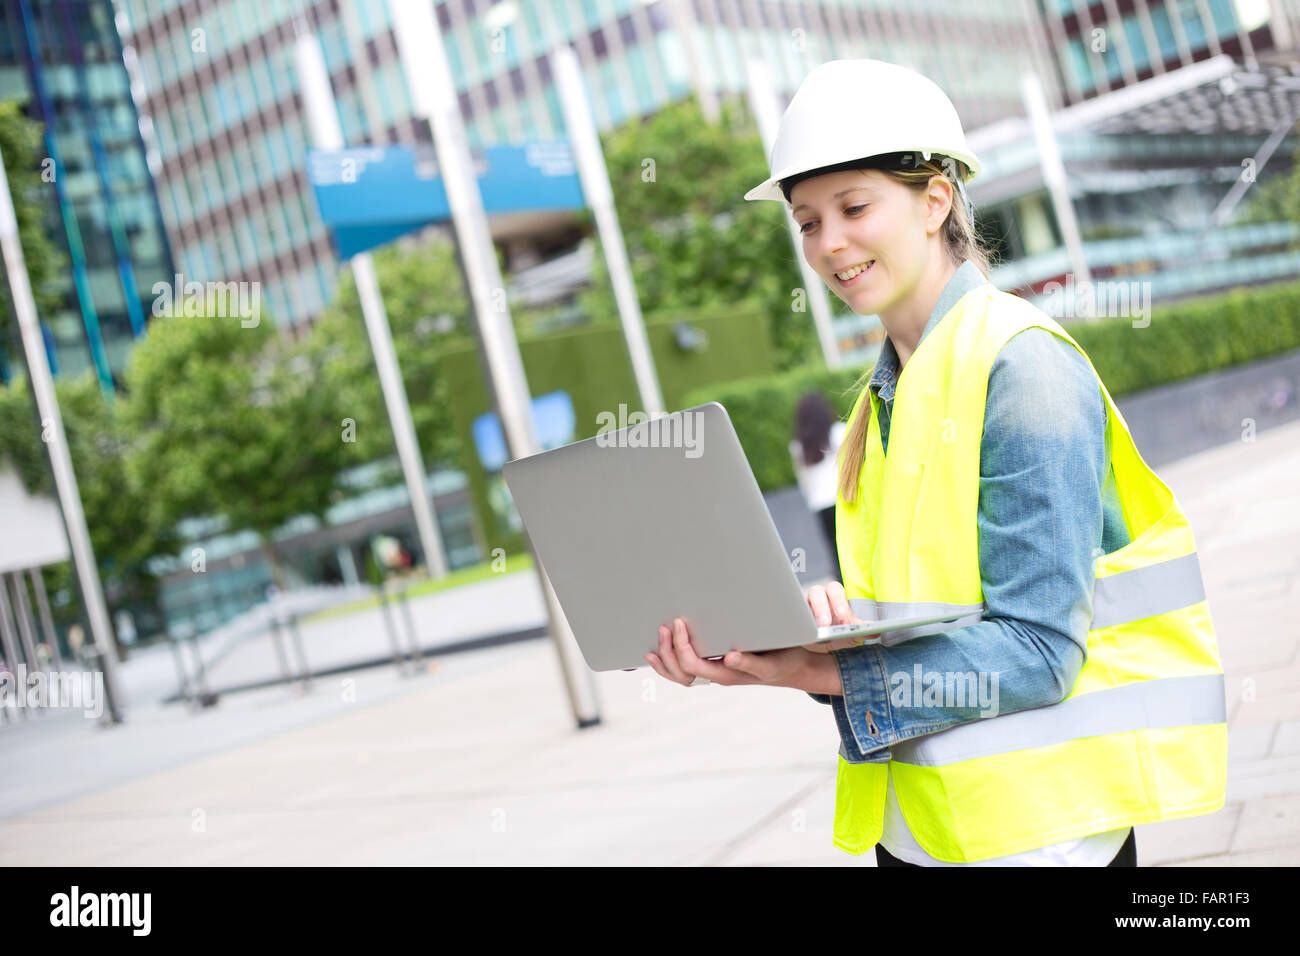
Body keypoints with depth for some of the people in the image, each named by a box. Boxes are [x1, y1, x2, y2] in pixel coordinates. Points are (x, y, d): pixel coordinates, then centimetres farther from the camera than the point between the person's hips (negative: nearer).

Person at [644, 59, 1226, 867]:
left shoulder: (1022, 367, -14)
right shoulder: (887, 392, 9)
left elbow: (1037, 649, -19)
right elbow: (910, 627, 8)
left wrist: (816, 674, -27)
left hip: (1040, 824, -7)